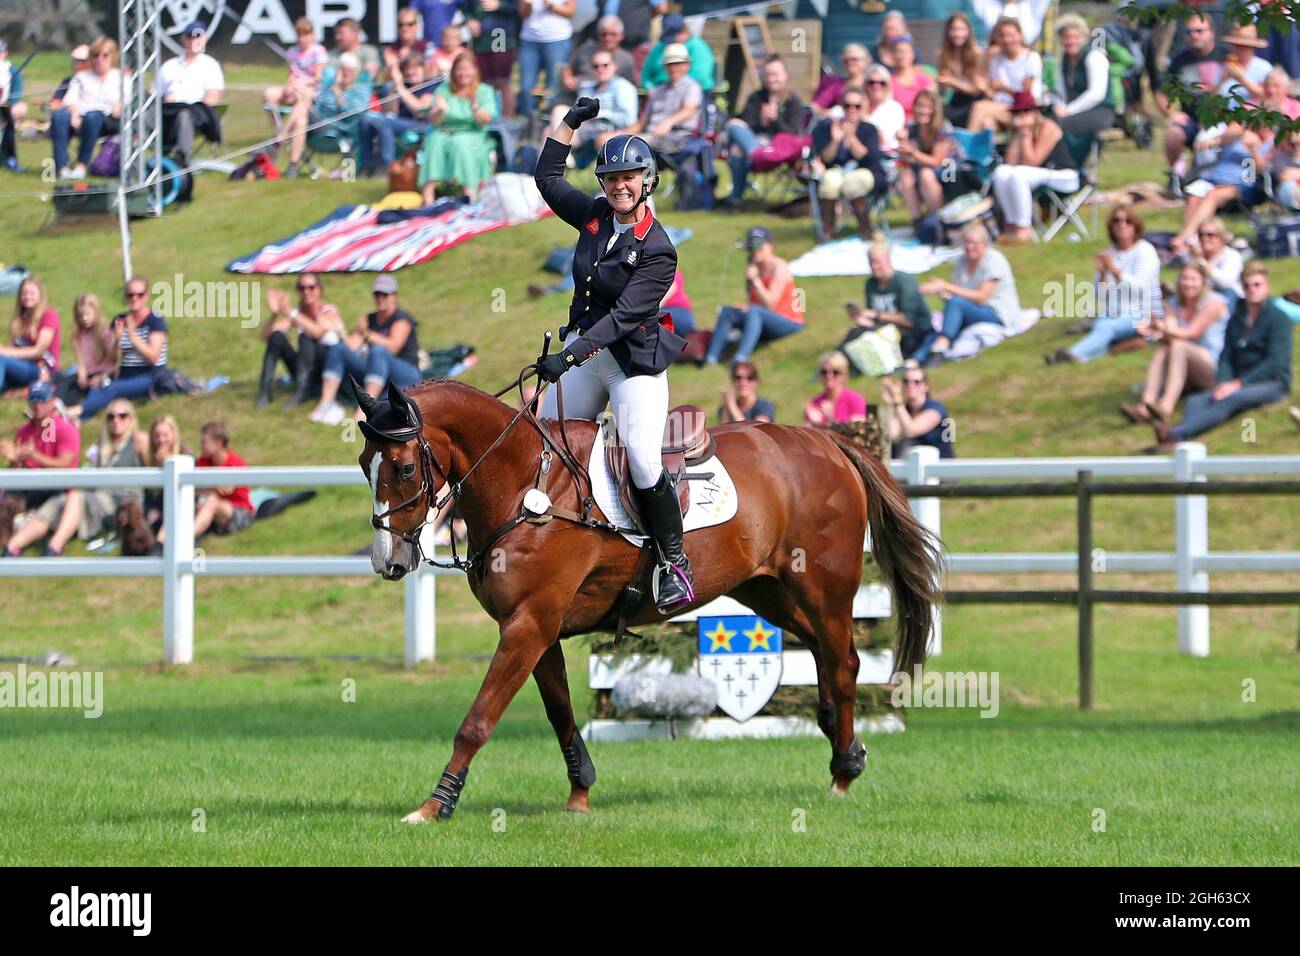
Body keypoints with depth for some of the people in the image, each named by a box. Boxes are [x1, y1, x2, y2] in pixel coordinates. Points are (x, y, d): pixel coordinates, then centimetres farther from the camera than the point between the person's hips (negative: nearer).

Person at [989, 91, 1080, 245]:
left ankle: (1023, 229, -28)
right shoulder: (1019, 129, 7)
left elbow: (1031, 162, -21)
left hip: (1065, 177, -7)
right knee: (1002, 172, -17)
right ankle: (1011, 224, -14)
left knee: (1019, 174, -32)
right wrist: (1018, 135, -8)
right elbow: (1010, 163, -4)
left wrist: (1026, 135, -17)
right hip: (1041, 175, 7)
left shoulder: (1047, 127, -14)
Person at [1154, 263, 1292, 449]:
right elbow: (1226, 357, 13)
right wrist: (1224, 383, -9)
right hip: (1238, 384, 6)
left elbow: (1276, 362, -11)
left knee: (1229, 400, -36)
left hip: (1271, 383, -6)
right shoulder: (1236, 319, 18)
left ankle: (1175, 434, -59)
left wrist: (1238, 384, -17)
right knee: (1196, 402, -24)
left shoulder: (1279, 318, -1)